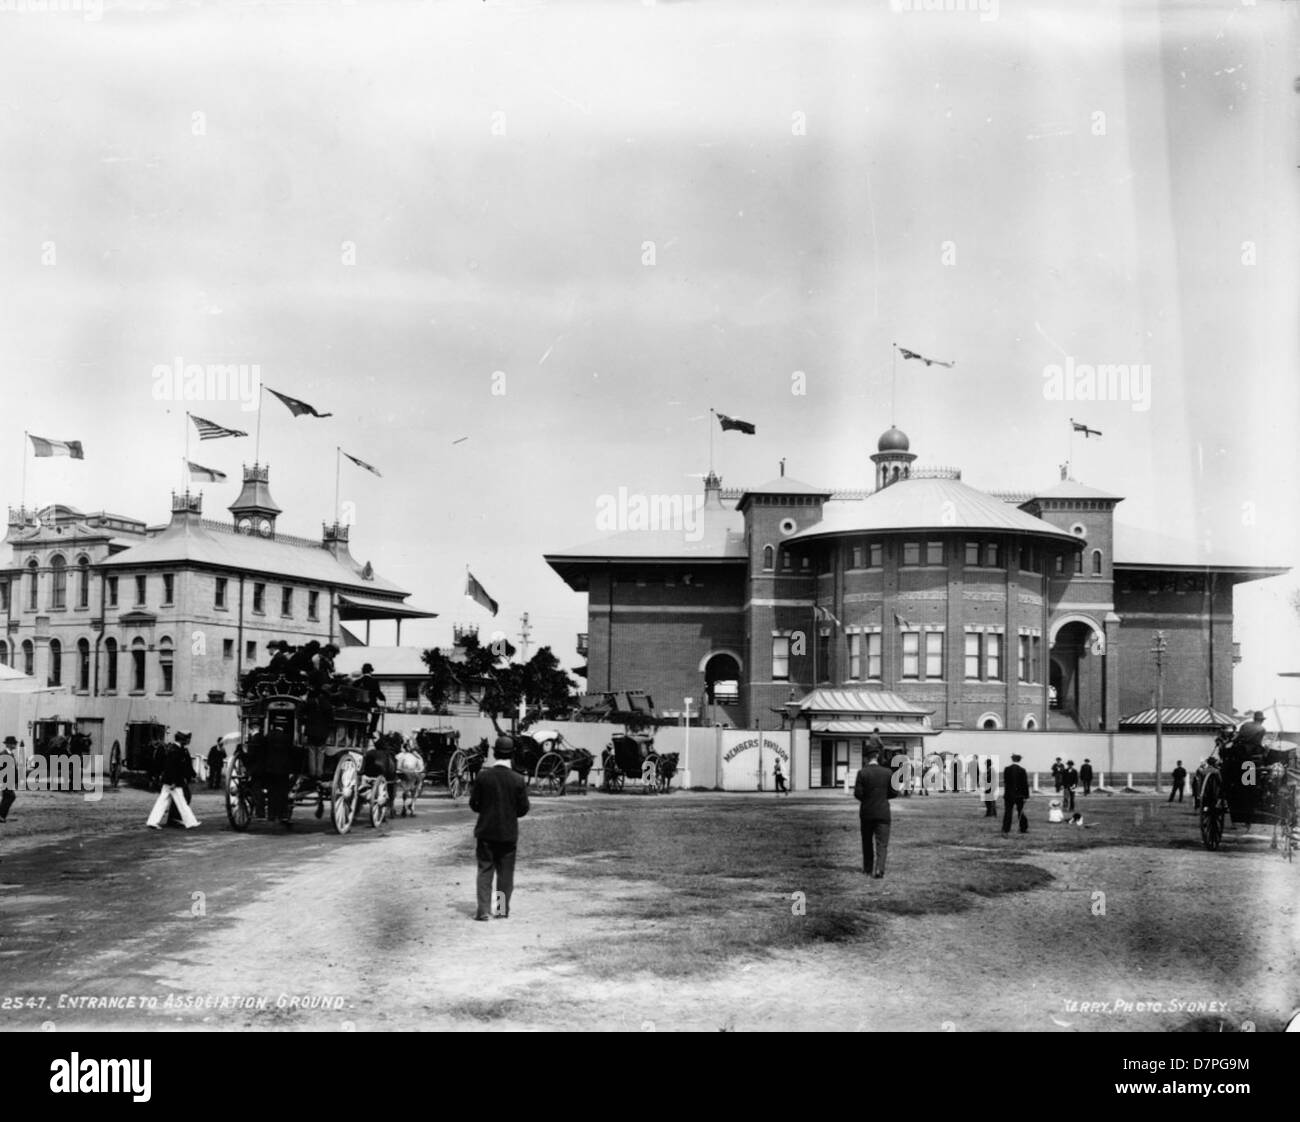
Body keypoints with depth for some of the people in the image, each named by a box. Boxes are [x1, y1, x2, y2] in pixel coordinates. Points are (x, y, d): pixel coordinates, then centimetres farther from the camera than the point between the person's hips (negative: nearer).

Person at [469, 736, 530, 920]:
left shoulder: (483, 776, -9)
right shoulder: (518, 780, -8)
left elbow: (474, 804, -3)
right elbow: (523, 809, -3)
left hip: (485, 831, 0)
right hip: (509, 833, 0)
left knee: (485, 870, 6)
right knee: (506, 872, 11)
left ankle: (484, 910, 0)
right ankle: (504, 910, 15)